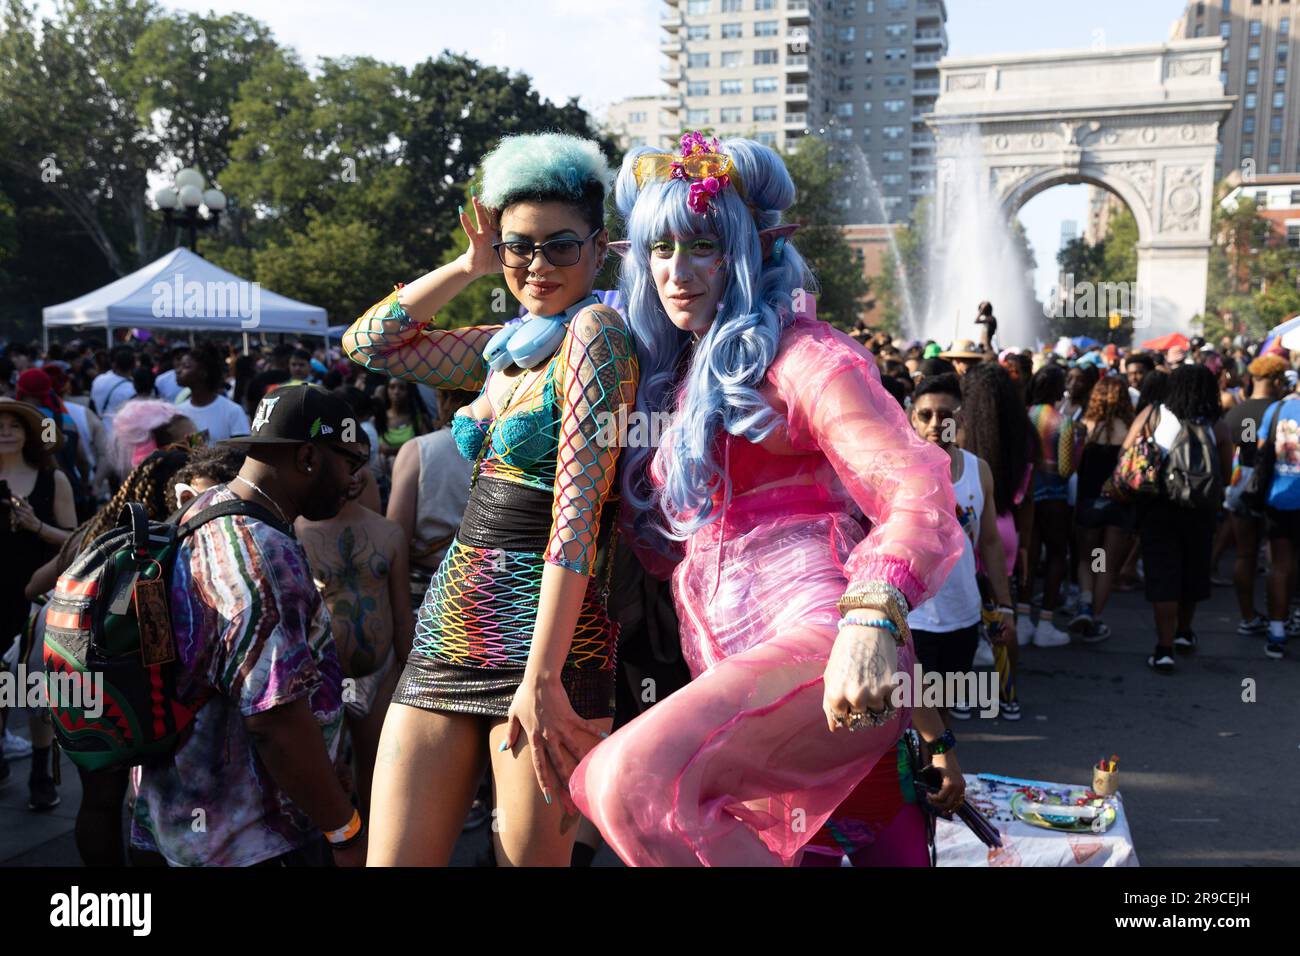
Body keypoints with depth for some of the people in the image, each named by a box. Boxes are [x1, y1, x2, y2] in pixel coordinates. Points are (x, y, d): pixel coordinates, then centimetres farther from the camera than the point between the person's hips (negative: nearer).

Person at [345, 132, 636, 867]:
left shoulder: (595, 329, -10)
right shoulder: (508, 344, 13)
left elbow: (577, 511, -18)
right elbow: (369, 343, 19)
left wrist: (541, 678, -21)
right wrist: (472, 267, 9)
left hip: (542, 634, -7)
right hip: (451, 627, 7)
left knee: (531, 856, 4)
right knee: (394, 858, 6)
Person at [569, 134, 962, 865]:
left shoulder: (799, 358, -6)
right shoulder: (689, 374, 20)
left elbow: (919, 491, -18)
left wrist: (872, 618, -35)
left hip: (817, 648, -9)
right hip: (733, 664, 9)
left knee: (635, 779, -32)